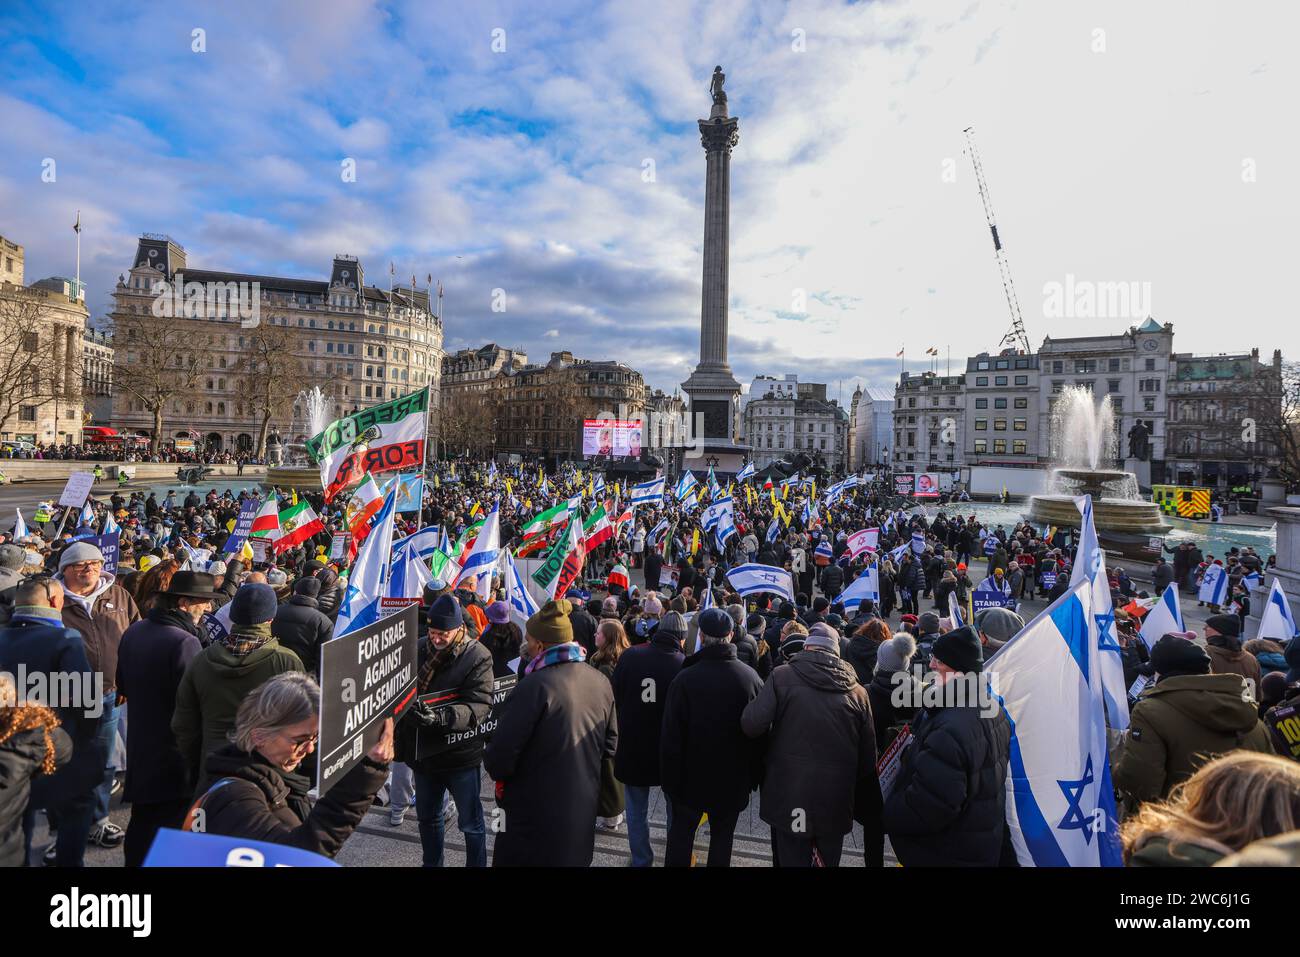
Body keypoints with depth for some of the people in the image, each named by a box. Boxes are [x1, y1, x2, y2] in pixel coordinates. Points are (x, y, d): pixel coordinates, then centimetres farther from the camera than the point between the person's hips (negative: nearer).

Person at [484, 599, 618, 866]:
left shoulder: (534, 686, -23)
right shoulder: (600, 681, -2)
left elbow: (500, 754, -21)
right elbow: (610, 744, 8)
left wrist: (494, 766, 0)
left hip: (536, 815, -6)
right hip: (584, 808, 6)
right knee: (573, 858, 24)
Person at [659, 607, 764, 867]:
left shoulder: (684, 679, -21)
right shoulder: (751, 677, -14)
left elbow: (671, 738, -16)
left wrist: (670, 780, -3)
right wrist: (754, 776, 10)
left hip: (691, 777, -1)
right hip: (734, 778, 2)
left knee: (680, 833, 17)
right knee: (722, 838, 17)